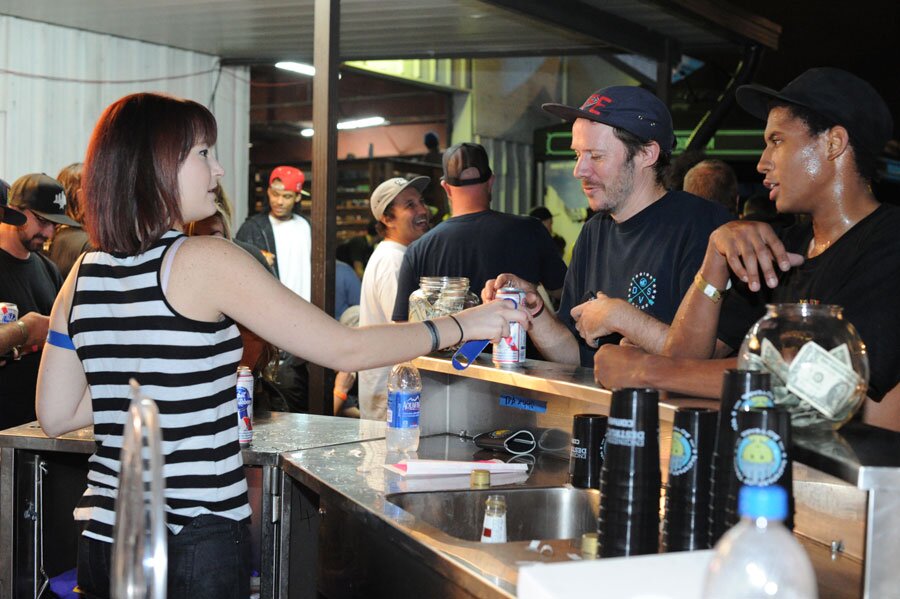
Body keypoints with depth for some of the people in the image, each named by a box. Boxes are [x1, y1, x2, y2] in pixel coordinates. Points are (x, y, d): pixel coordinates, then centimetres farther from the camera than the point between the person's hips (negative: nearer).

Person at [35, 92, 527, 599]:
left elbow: (56, 415, 9)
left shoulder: (85, 273, 3)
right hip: (197, 545, -6)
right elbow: (346, 350, -13)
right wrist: (460, 326, -3)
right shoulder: (204, 260, -14)